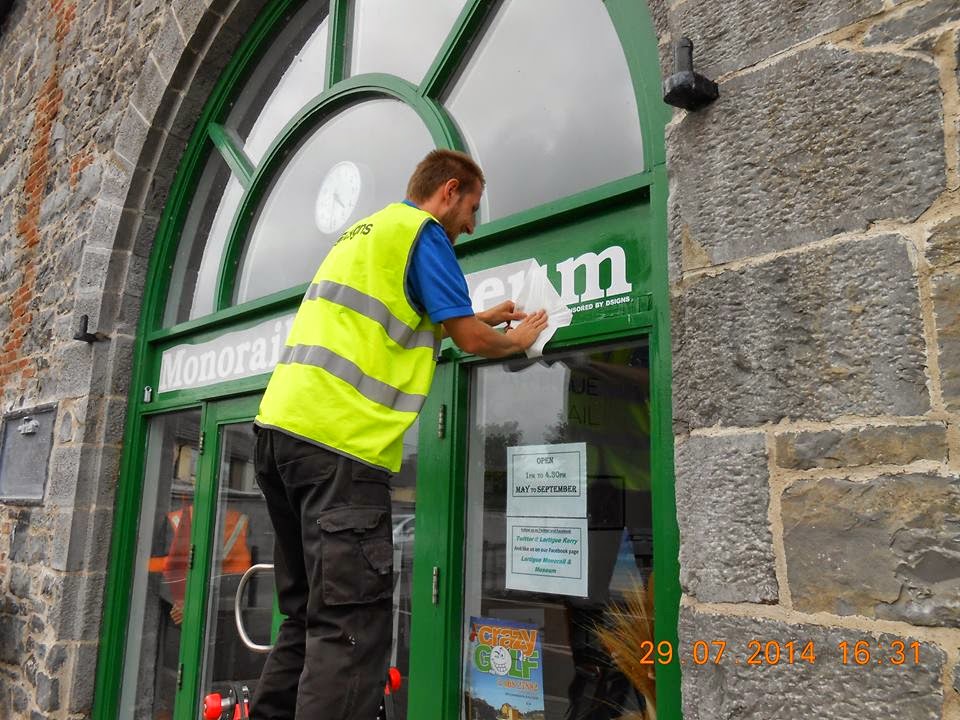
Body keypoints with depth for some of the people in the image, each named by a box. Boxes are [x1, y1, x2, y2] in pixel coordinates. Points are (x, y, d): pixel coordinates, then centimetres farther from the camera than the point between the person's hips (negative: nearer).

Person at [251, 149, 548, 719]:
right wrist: (516, 340, 20)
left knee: (311, 617, 15)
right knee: (351, 625, -8)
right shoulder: (423, 232, 0)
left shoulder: (365, 231, 27)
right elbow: (470, 339, -1)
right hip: (340, 439, -9)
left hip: (283, 426, 9)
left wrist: (484, 319, 36)